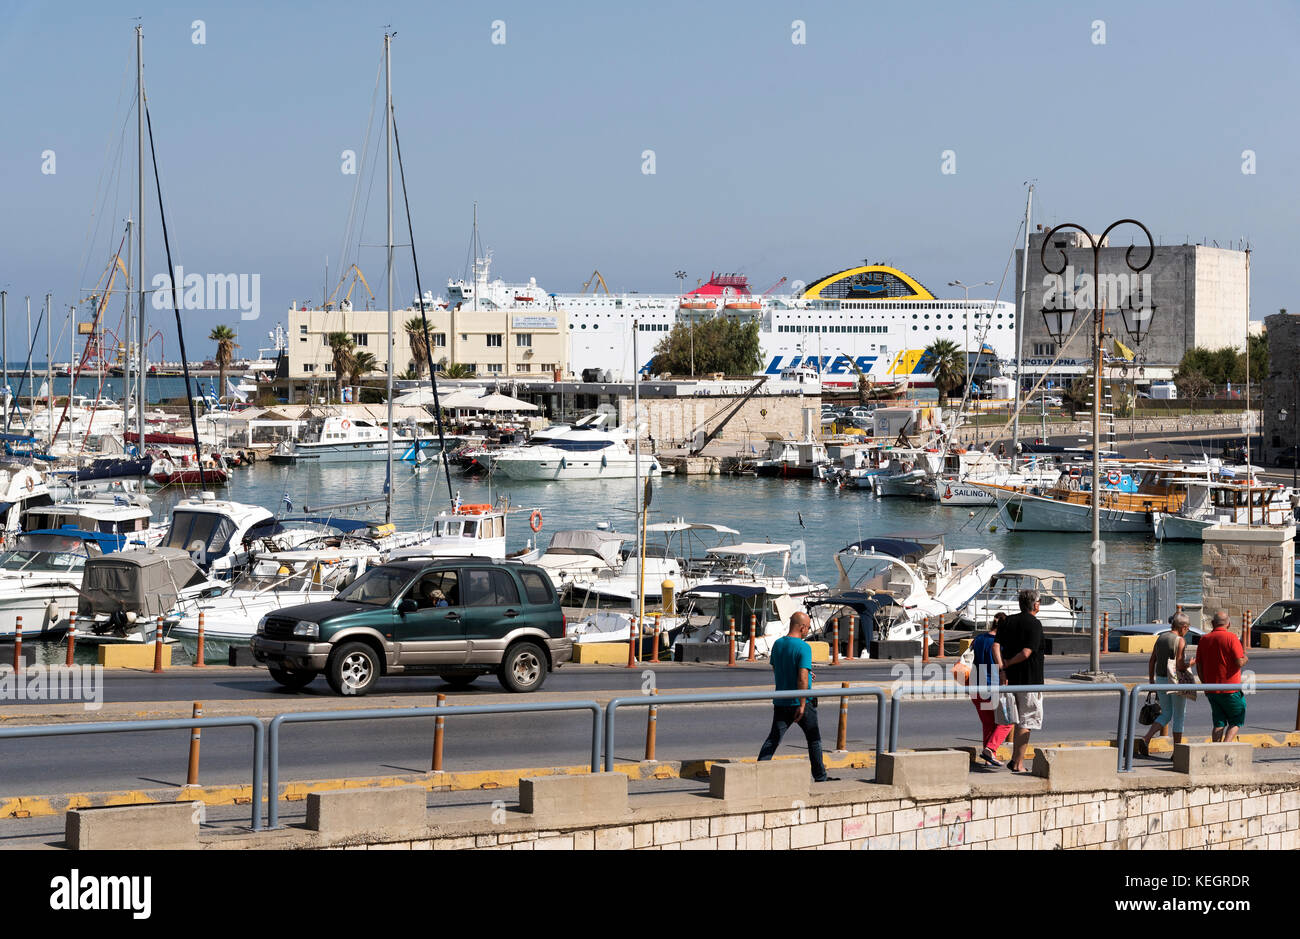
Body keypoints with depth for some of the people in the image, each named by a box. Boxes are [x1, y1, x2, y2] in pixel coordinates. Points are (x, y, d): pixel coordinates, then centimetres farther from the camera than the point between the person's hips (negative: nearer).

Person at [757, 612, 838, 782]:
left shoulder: (777, 644, 5)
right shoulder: (803, 648, -17)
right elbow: (802, 678, -24)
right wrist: (802, 705, -21)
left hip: (781, 702, 5)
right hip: (800, 702, -5)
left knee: (773, 738, 4)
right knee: (814, 738, 12)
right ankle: (820, 777, 21)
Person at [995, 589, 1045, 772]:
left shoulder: (1008, 621, 7)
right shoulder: (1034, 624, -11)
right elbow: (1026, 653, -21)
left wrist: (1002, 670, -7)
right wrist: (1008, 663, -7)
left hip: (1011, 678, 6)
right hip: (1030, 679, -6)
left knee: (1020, 720, 19)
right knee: (1026, 722, 0)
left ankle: (1015, 759, 19)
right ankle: (1018, 764, -2)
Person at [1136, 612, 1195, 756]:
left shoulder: (1161, 638, 7)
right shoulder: (1180, 640, -14)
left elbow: (1151, 661, 9)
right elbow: (1179, 665, -21)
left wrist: (1151, 681, 15)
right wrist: (1189, 665, 0)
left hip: (1161, 679, 6)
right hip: (1176, 681, -6)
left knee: (1166, 714, 17)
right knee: (1178, 716, 7)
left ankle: (1145, 740, -4)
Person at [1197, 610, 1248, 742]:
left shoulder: (1204, 639, 6)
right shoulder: (1231, 637, -10)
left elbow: (1199, 666, 9)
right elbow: (1239, 662, -16)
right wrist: (1246, 657, 6)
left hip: (1211, 690, 5)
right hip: (1231, 689, -5)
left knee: (1219, 723, 11)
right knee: (1236, 721, 7)